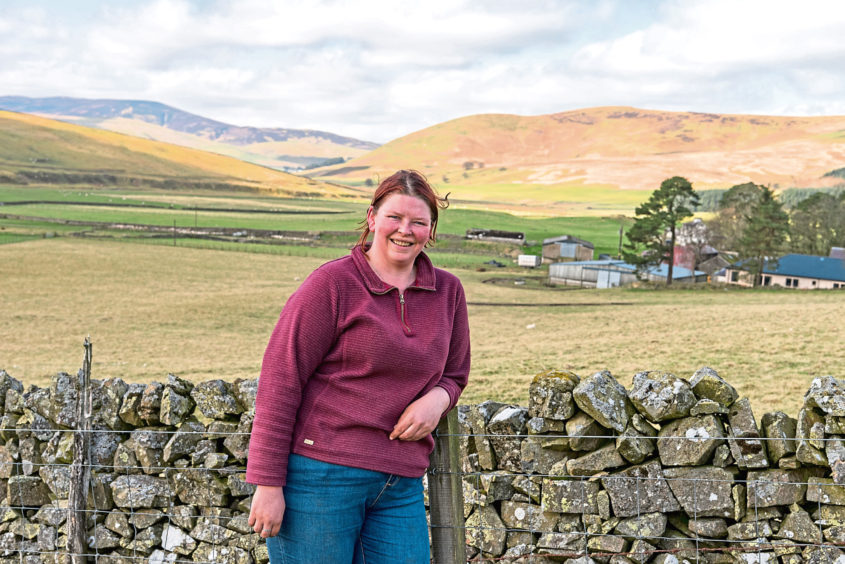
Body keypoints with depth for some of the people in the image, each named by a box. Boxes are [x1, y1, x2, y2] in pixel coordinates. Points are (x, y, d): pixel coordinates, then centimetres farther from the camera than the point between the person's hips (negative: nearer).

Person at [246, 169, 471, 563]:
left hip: (400, 487, 5)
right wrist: (267, 484, -12)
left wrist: (438, 398, -3)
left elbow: (454, 373, 24)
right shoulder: (333, 283, -6)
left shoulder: (448, 292, 11)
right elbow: (280, 379, -8)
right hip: (322, 473, -5)